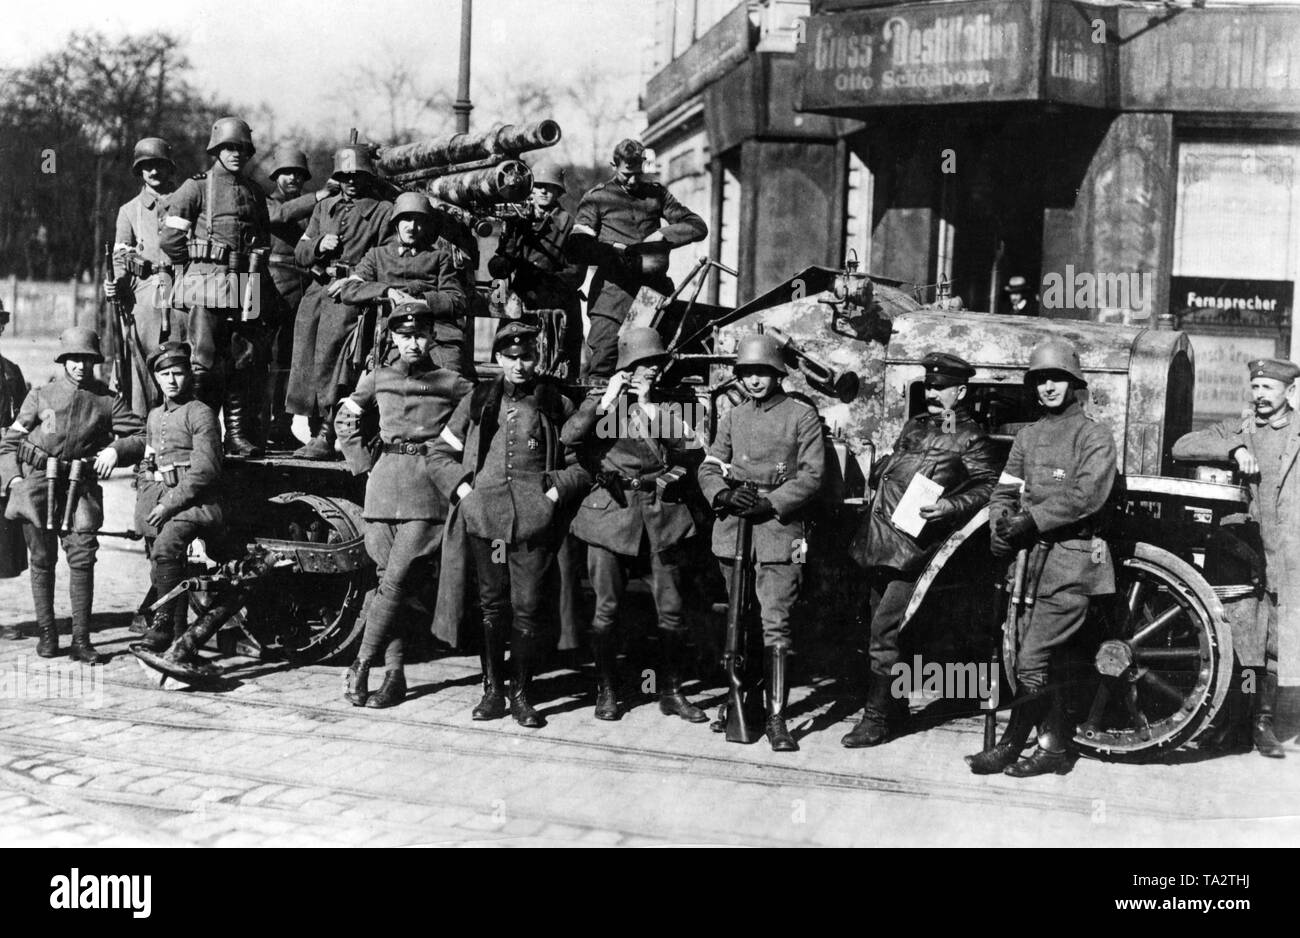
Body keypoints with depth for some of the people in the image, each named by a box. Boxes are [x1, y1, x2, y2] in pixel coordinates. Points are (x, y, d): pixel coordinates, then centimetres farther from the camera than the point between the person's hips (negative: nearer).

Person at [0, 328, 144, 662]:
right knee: (42, 560, 4)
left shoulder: (107, 401, 6)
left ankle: (81, 639, -5)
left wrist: (115, 449, -16)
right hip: (38, 486, 0)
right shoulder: (40, 396, 7)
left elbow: (142, 436, 2)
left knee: (82, 557, -9)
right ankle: (47, 632, 16)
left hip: (81, 488, 0)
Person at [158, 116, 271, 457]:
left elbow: (263, 242, 25)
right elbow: (169, 237, -4)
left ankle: (239, 434, 9)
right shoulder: (197, 187, 1)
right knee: (205, 362, -6)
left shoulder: (254, 193, 17)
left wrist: (254, 274, 13)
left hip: (245, 288, 5)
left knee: (246, 362, 3)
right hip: (207, 287, -5)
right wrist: (197, 266, 3)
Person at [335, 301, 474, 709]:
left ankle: (362, 663, -3)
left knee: (395, 582, -13)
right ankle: (394, 675, 8)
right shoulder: (378, 378, 13)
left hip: (427, 492, -4)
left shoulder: (452, 385, 4)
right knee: (388, 581, 4)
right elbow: (345, 419, 25)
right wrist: (363, 462, 13)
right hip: (383, 487, 4)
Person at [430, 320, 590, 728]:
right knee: (492, 605, 8)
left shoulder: (557, 405, 7)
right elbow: (441, 454, 16)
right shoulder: (477, 402, 12)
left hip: (534, 522, -2)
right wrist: (462, 489, 2)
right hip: (485, 518, 2)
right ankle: (492, 689, 16)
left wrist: (555, 493, -3)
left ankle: (522, 693, 7)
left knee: (528, 607, -2)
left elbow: (581, 464, 11)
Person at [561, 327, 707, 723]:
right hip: (611, 509, -2)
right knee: (606, 608, 1)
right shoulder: (600, 400, 7)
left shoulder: (666, 405, 15)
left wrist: (649, 408, -4)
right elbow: (569, 435, -12)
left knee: (671, 608, 1)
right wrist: (607, 401, -12)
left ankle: (671, 692, 12)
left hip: (661, 511, 2)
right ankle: (606, 691, 13)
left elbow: (681, 448, 2)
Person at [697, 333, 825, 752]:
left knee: (775, 623, -11)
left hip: (779, 526, -5)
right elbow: (708, 467, 12)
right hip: (732, 528, 5)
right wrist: (724, 494, -9)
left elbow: (811, 475, -4)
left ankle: (777, 718, -10)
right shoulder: (732, 417, 14)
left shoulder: (802, 415, 1)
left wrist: (770, 503, -14)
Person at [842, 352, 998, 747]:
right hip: (880, 543, 8)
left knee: (885, 631, -12)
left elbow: (989, 487, -7)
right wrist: (876, 471, 12)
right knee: (880, 628, 13)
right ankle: (894, 706, 27)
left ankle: (878, 718, -5)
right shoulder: (914, 426, 20)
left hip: (915, 548, -7)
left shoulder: (969, 439, -1)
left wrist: (950, 506, -19)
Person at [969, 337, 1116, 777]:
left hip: (1071, 559, -6)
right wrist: (1001, 527, -8)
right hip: (1030, 556, 6)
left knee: (1032, 661, -9)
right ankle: (1054, 748, 16)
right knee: (1043, 660, 7)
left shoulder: (1094, 436, -2)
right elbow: (1004, 490, 12)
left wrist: (1029, 519, -20)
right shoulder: (1028, 435, 17)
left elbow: (1086, 495, -16)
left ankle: (1010, 745, 0)